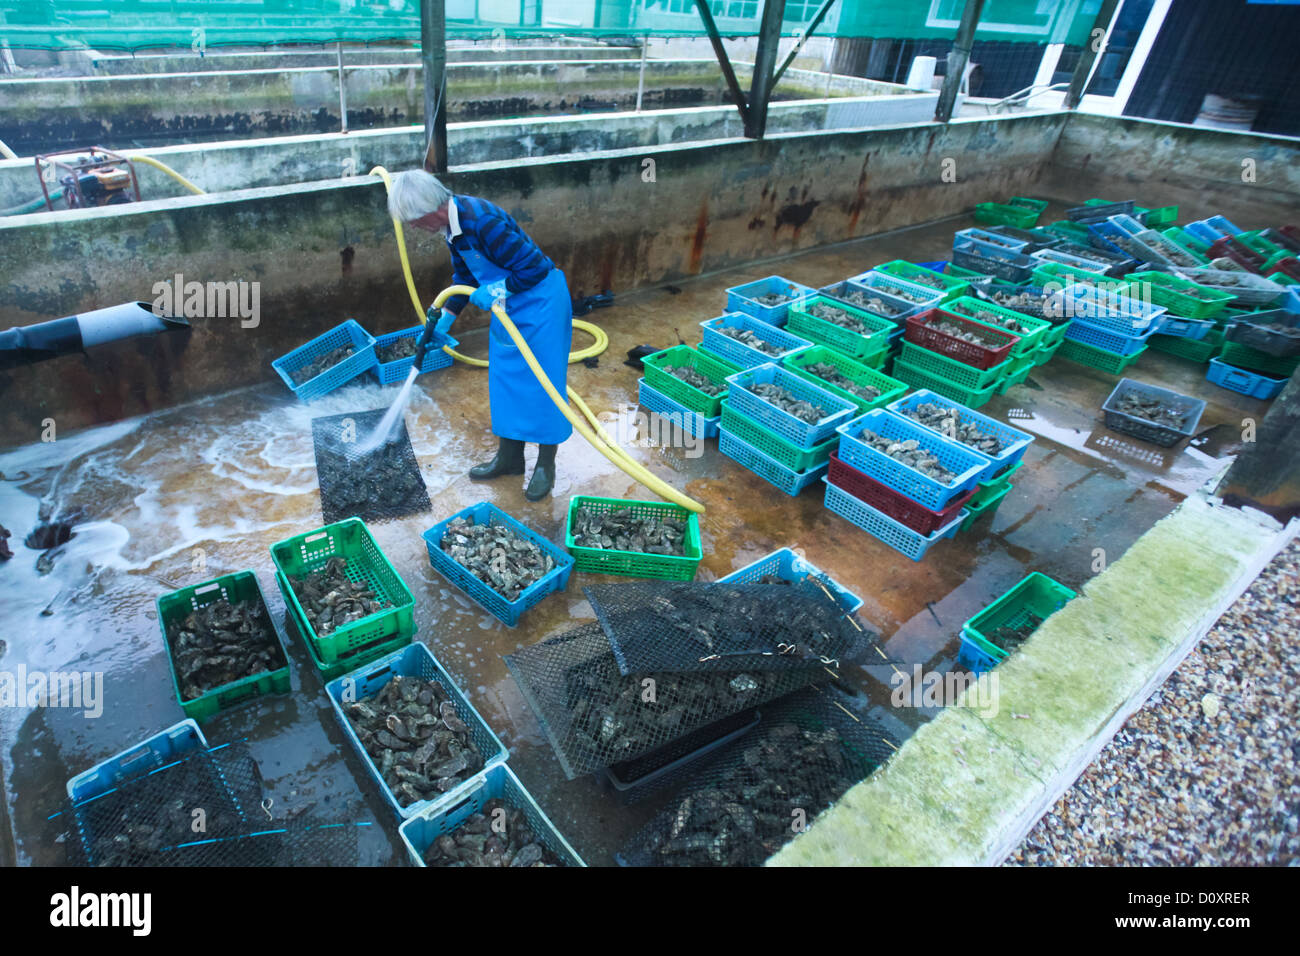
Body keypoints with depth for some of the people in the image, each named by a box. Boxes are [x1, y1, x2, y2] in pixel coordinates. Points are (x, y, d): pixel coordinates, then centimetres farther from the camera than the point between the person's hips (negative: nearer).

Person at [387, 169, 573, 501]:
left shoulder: (481, 221, -28)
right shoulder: (453, 224, 2)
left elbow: (534, 267, -27)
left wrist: (496, 291, -18)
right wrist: (444, 319, 14)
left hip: (540, 302, -10)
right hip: (507, 304, 10)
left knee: (541, 382, -1)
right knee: (505, 380, 14)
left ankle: (546, 466, 13)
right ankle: (509, 457, 29)